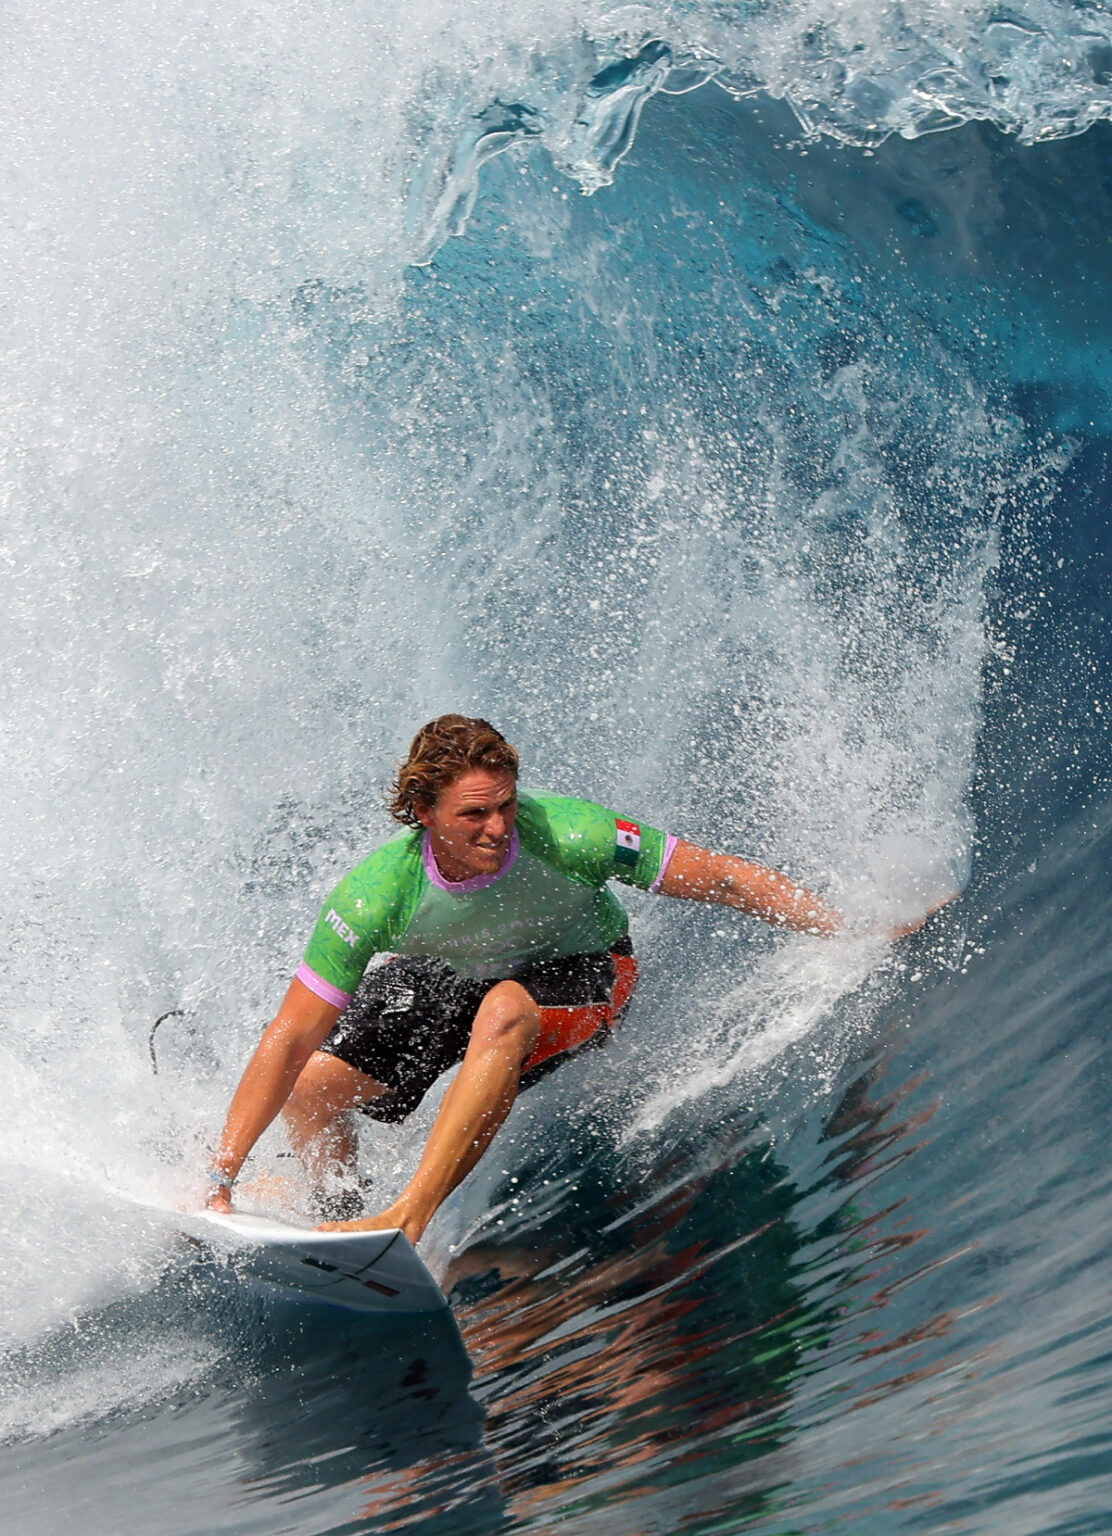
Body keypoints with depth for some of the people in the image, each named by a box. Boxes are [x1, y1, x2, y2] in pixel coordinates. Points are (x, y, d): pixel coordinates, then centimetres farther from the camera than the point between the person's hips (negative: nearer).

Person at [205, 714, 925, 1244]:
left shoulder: (566, 834, -36)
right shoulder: (376, 893, -32)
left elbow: (726, 876, -26)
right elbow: (291, 1038, -26)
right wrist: (221, 1173, -29)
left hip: (578, 969, -2)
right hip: (443, 975, 3)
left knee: (502, 1014, -37)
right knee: (309, 1094, -7)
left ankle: (408, 1218, -31)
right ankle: (340, 1217, 23)